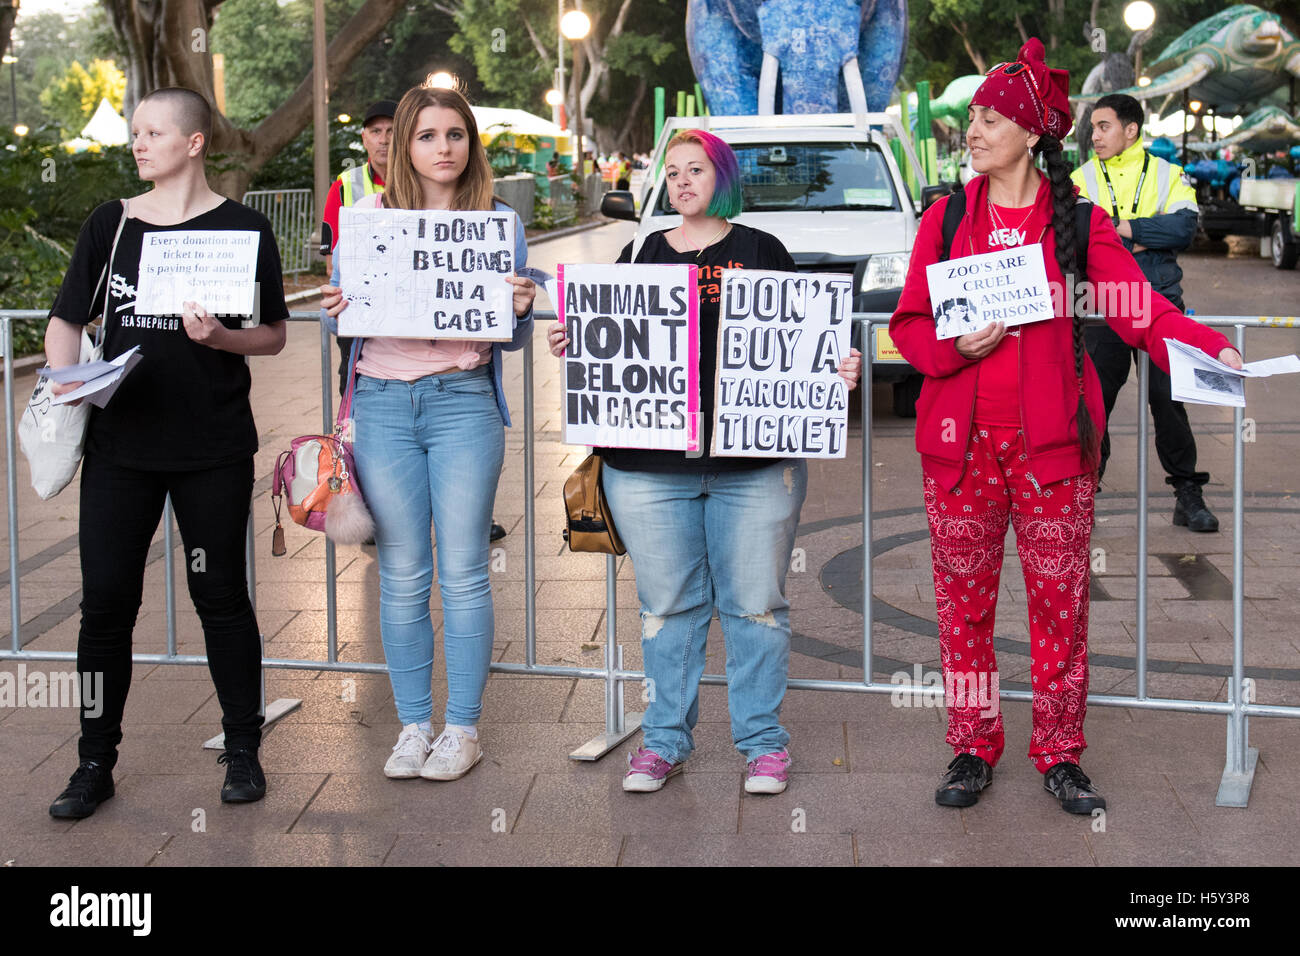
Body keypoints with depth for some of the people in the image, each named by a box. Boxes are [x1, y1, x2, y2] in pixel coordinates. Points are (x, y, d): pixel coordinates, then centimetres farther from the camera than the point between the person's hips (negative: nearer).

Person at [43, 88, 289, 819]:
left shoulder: (244, 228, 1)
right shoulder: (110, 224, 9)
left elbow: (274, 336, 3)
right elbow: (67, 324, 12)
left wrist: (220, 337, -17)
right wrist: (62, 386, -7)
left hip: (214, 448, -2)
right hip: (120, 442, 3)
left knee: (221, 595, 6)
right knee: (106, 600, 2)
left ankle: (243, 751, 20)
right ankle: (96, 764, 13)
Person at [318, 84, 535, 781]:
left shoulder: (499, 222, 6)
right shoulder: (369, 216, 6)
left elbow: (512, 340, 9)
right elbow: (341, 315, 12)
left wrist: (521, 310, -13)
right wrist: (335, 310, -10)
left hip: (464, 402, -1)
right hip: (384, 404, 1)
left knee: (463, 573, 1)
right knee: (402, 576, 5)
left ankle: (463, 728, 12)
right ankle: (413, 726, 16)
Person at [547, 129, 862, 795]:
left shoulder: (761, 252, 7)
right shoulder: (641, 255, 15)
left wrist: (838, 371, -12)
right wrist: (570, 345, -2)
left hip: (753, 469, -2)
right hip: (648, 467, 2)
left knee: (755, 603, 4)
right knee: (667, 606, 7)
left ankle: (763, 742, 15)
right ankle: (664, 740, 19)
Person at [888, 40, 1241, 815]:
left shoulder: (1080, 221, 3)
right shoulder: (947, 218, 8)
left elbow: (1137, 307, -6)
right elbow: (909, 323, 7)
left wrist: (1205, 345, -23)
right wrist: (955, 346, -13)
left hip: (1052, 438, -1)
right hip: (961, 438, 2)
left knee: (1061, 597, 3)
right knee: (963, 598, 7)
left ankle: (1061, 754, 15)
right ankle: (972, 749, 19)